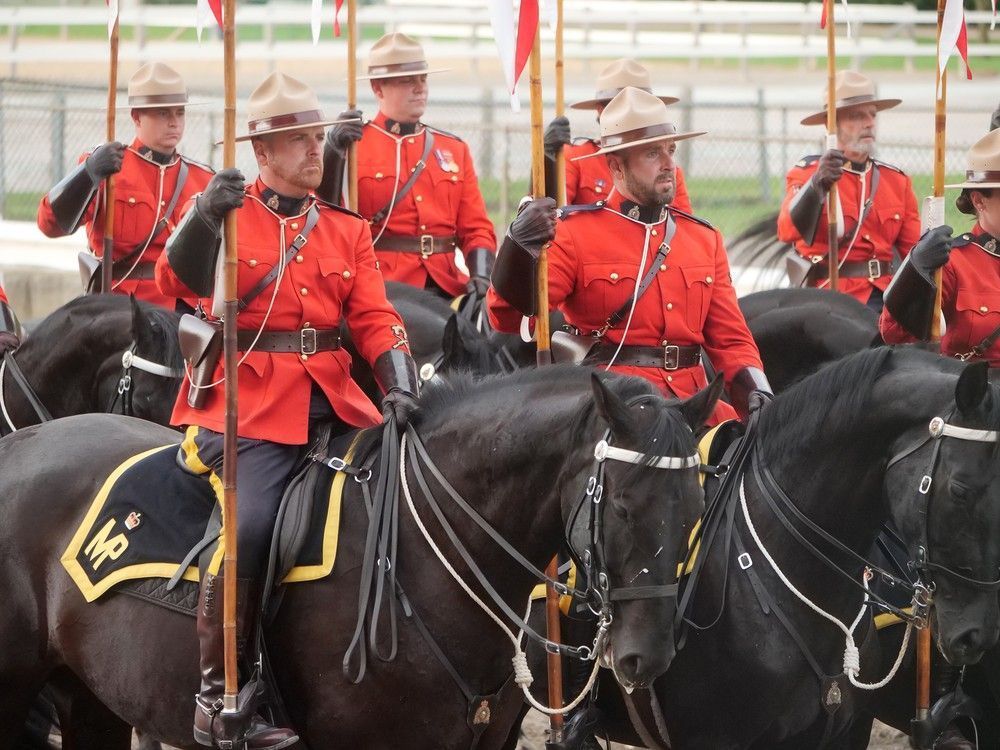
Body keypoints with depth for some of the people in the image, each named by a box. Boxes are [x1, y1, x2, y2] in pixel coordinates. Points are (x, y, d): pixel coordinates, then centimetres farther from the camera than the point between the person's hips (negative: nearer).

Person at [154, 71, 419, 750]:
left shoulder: (347, 230, 17)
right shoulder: (228, 214, 4)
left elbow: (374, 317, 8)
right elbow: (182, 280, -14)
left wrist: (399, 384, -10)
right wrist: (203, 217, -33)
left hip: (332, 400, 5)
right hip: (252, 404, -5)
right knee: (250, 525, -26)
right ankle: (217, 693, -17)